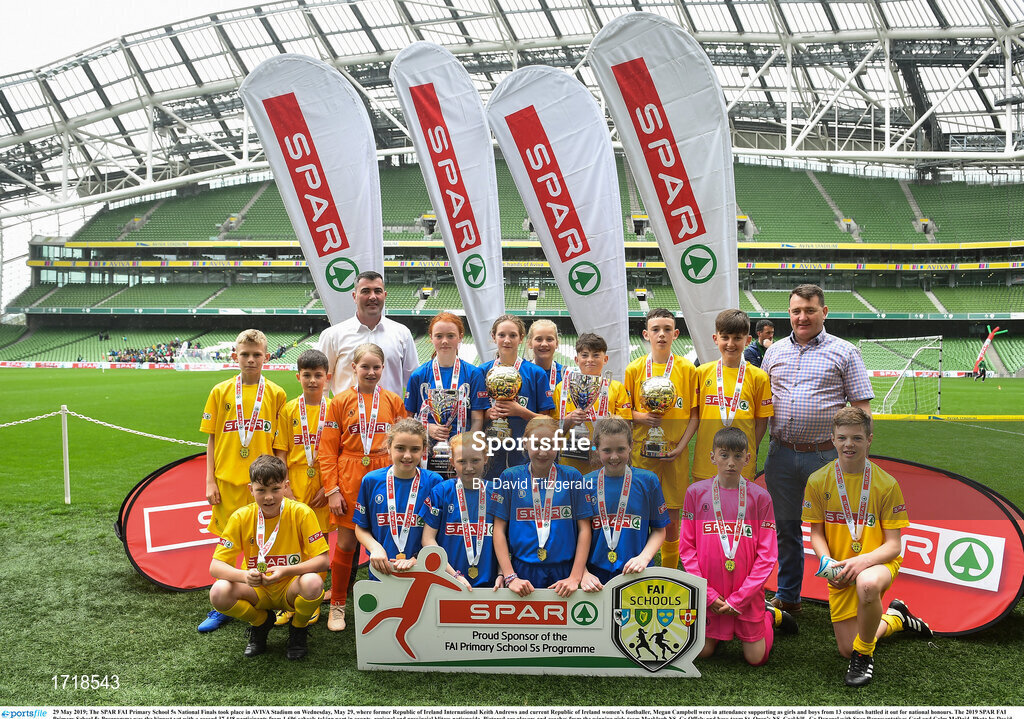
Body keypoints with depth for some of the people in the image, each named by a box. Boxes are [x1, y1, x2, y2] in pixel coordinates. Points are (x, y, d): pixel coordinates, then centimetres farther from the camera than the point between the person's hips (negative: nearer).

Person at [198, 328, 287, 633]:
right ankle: (221, 607, 20)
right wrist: (210, 481, 1)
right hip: (227, 480, 1)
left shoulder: (276, 394, 3)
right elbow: (212, 439, 6)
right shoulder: (220, 392, 5)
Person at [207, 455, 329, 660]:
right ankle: (260, 622, 7)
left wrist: (285, 571, -33)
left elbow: (322, 561, -17)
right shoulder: (241, 518, -10)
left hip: (290, 589, -2)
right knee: (218, 593, -27)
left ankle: (298, 628, 1)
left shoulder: (301, 513, -15)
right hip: (258, 591, 2)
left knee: (312, 582, -35)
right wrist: (244, 575, -34)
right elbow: (215, 566, -12)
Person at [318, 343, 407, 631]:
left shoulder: (393, 401, 7)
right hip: (349, 478, -1)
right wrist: (332, 490, -6)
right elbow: (327, 451, 1)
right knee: (346, 543, 2)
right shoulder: (340, 402, 2)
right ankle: (337, 605, 19)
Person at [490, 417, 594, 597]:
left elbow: (584, 528, 1)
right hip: (522, 571, 0)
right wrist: (510, 577, -7)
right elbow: (499, 529, 0)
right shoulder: (510, 477, 1)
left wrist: (575, 577, -7)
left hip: (563, 572, 0)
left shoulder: (572, 477, 2)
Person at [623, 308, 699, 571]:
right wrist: (641, 417, -12)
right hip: (642, 450, 0)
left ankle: (669, 573, 21)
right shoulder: (634, 369, 2)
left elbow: (694, 414, 2)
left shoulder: (687, 369, 1)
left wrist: (681, 446, -9)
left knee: (672, 514, 6)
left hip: (675, 452, 0)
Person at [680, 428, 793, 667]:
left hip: (748, 593, -1)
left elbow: (767, 554, -6)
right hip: (709, 592, 1)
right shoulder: (696, 492, -3)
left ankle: (769, 616, 31)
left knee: (756, 658, 4)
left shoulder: (760, 497, -6)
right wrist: (708, 593, -9)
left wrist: (739, 598, -12)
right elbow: (687, 546, -2)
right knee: (704, 651, 7)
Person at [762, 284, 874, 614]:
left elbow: (862, 406, -2)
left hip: (826, 454, -3)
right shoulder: (774, 352, 11)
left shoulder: (844, 352, 1)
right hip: (781, 453, 3)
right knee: (786, 527, 12)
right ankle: (787, 596, 26)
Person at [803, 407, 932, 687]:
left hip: (879, 561, -3)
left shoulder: (887, 484, -10)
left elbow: (893, 545, -10)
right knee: (847, 649, 2)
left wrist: (863, 560, -29)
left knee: (867, 585, -41)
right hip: (840, 569, 3)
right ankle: (895, 618, 34)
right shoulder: (818, 481, -5)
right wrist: (826, 561, -17)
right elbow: (816, 533, 3)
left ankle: (864, 654, -13)